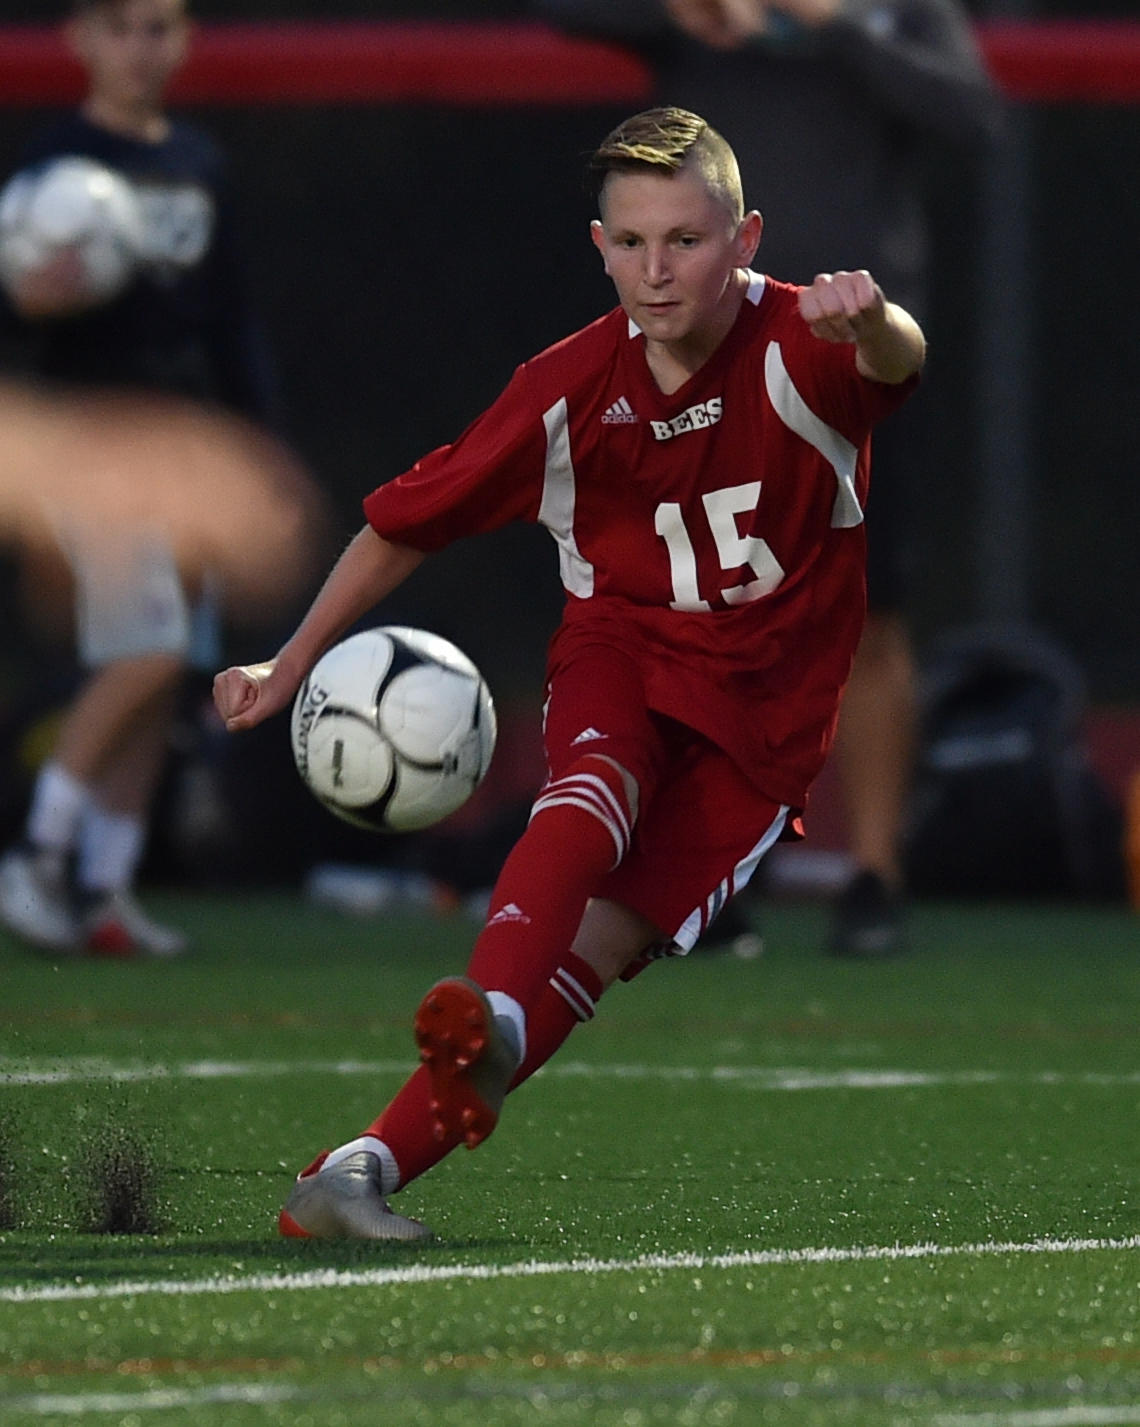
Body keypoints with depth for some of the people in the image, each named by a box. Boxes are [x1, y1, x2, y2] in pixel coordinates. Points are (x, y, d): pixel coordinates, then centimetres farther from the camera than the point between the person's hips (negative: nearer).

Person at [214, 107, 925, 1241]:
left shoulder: (796, 350, -17)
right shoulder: (573, 385, -7)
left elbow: (896, 362, -42)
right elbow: (409, 518, 5)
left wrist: (874, 325, -68)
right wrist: (291, 666, 4)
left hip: (765, 703, -1)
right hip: (621, 648, 2)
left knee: (606, 944, -16)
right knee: (594, 796, -34)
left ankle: (367, 1170, -21)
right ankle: (483, 1022, -60)